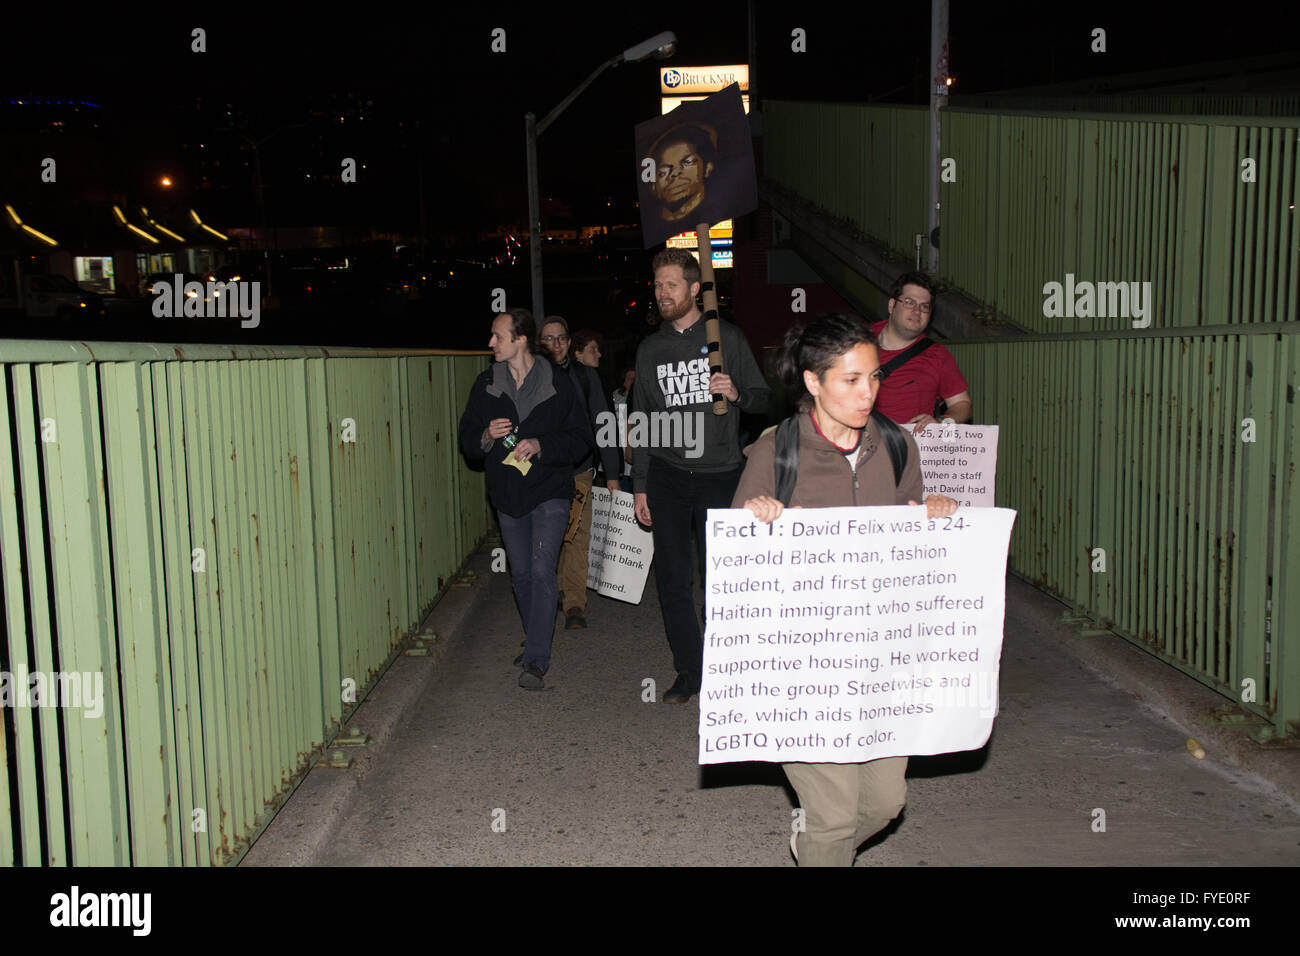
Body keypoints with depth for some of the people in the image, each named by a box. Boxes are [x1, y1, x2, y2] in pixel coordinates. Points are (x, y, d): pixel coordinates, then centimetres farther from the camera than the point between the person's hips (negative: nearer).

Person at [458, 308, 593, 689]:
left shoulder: (558, 383, -6)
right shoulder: (486, 385, 4)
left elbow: (580, 440, -5)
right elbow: (467, 439, 7)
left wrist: (541, 445, -20)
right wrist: (487, 436, -15)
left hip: (549, 491, -4)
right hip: (508, 494, 5)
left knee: (542, 569, -15)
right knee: (521, 573, 13)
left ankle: (536, 660, -11)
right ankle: (537, 642, 32)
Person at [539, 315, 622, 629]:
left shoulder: (585, 375, 5)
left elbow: (601, 424, 7)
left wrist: (611, 473, 5)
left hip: (579, 471, 0)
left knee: (577, 539, -6)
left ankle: (574, 605, -2)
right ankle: (559, 593, 22)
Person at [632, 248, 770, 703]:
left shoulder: (727, 337, 4)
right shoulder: (650, 349, 12)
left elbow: (763, 399, 6)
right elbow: (642, 421, 15)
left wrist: (736, 393, -17)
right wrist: (640, 485, 11)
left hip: (721, 475, -2)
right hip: (667, 475, 3)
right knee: (673, 578, 2)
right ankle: (688, 672, 14)